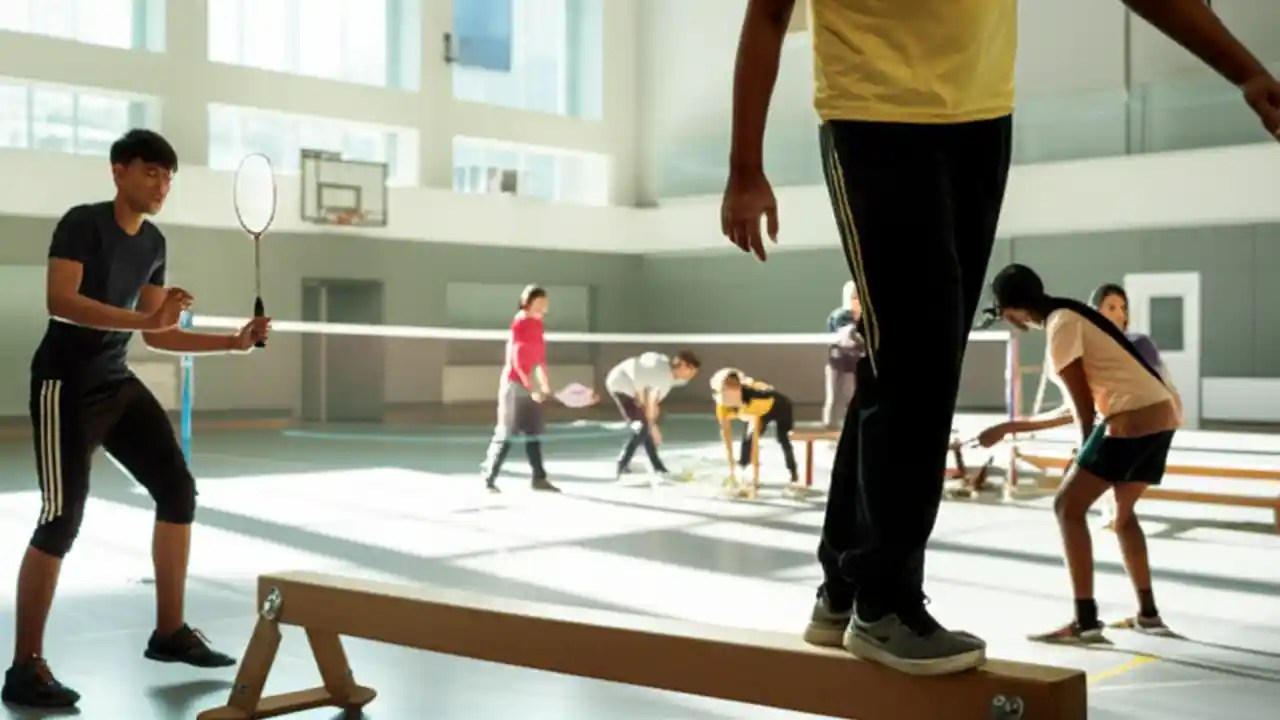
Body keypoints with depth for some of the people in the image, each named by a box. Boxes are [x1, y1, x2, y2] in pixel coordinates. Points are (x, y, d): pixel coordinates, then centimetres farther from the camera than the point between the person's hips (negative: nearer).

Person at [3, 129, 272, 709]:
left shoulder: (154, 243, 9)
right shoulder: (82, 223, -13)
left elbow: (157, 336, 12)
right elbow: (59, 301, -28)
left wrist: (234, 342, 4)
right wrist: (146, 317, -37)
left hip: (117, 384, 8)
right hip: (65, 385, -8)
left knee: (178, 488, 6)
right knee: (63, 518, -11)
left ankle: (169, 632, 19)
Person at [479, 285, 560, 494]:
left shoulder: (537, 324, 10)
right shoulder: (521, 323, -15)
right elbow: (517, 359, -19)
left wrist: (544, 383, 16)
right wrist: (531, 386, -22)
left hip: (528, 385, 8)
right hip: (515, 384, -8)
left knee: (534, 432, 10)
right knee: (506, 434, -4)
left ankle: (539, 478, 14)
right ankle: (490, 477, 6)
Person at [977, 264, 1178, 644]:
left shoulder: (1060, 327, -8)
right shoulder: (1069, 318, 20)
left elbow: (1084, 405, -9)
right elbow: (1080, 405, 20)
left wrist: (1087, 454, 3)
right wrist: (1008, 428, 23)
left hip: (1134, 418, -10)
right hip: (1162, 412, 10)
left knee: (1068, 506, -5)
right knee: (1123, 511, 24)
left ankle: (1085, 622, -8)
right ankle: (1147, 613, 29)